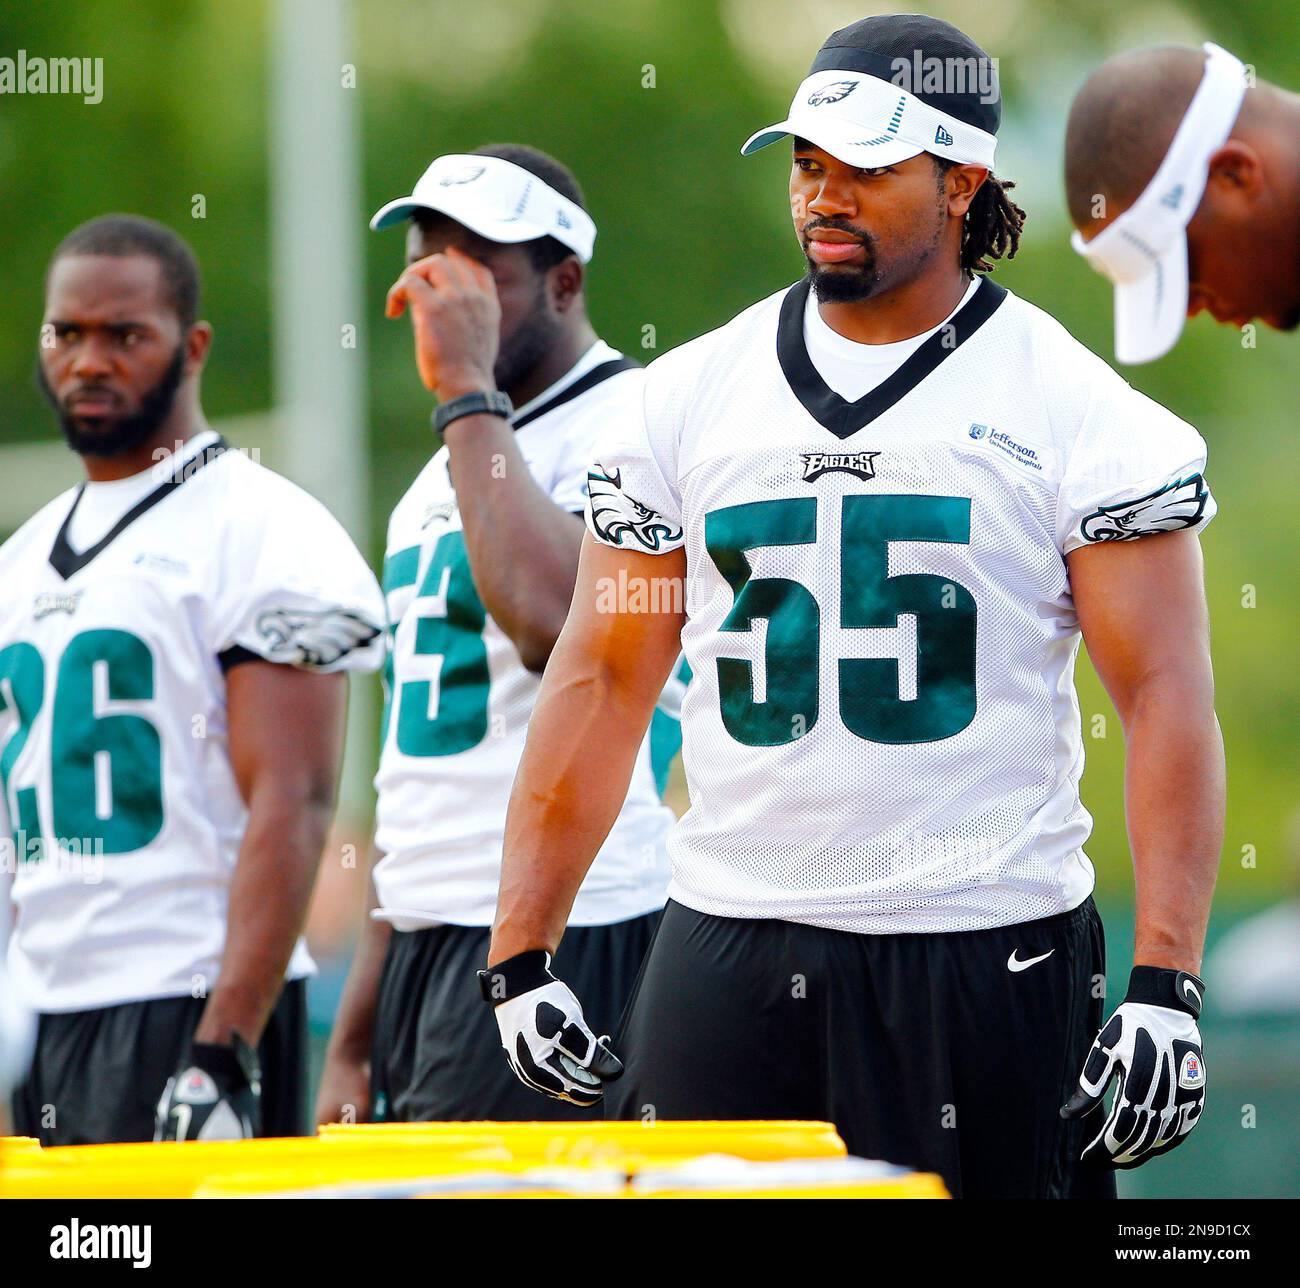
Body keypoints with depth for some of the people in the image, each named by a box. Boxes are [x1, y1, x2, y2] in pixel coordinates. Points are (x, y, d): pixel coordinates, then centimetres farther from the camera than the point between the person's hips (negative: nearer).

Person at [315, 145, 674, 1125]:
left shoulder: (629, 422, -6)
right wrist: (353, 1044, 22)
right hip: (427, 944, 9)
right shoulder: (445, 475, 21)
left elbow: (553, 619, -28)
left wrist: (470, 387, -18)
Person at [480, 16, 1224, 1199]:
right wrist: (521, 954, 4)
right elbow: (603, 681, 10)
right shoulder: (689, 399, 8)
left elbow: (1166, 699, -6)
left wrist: (1165, 987, -15)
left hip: (984, 955, -3)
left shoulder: (1077, 411, -2)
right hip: (730, 945, 3)